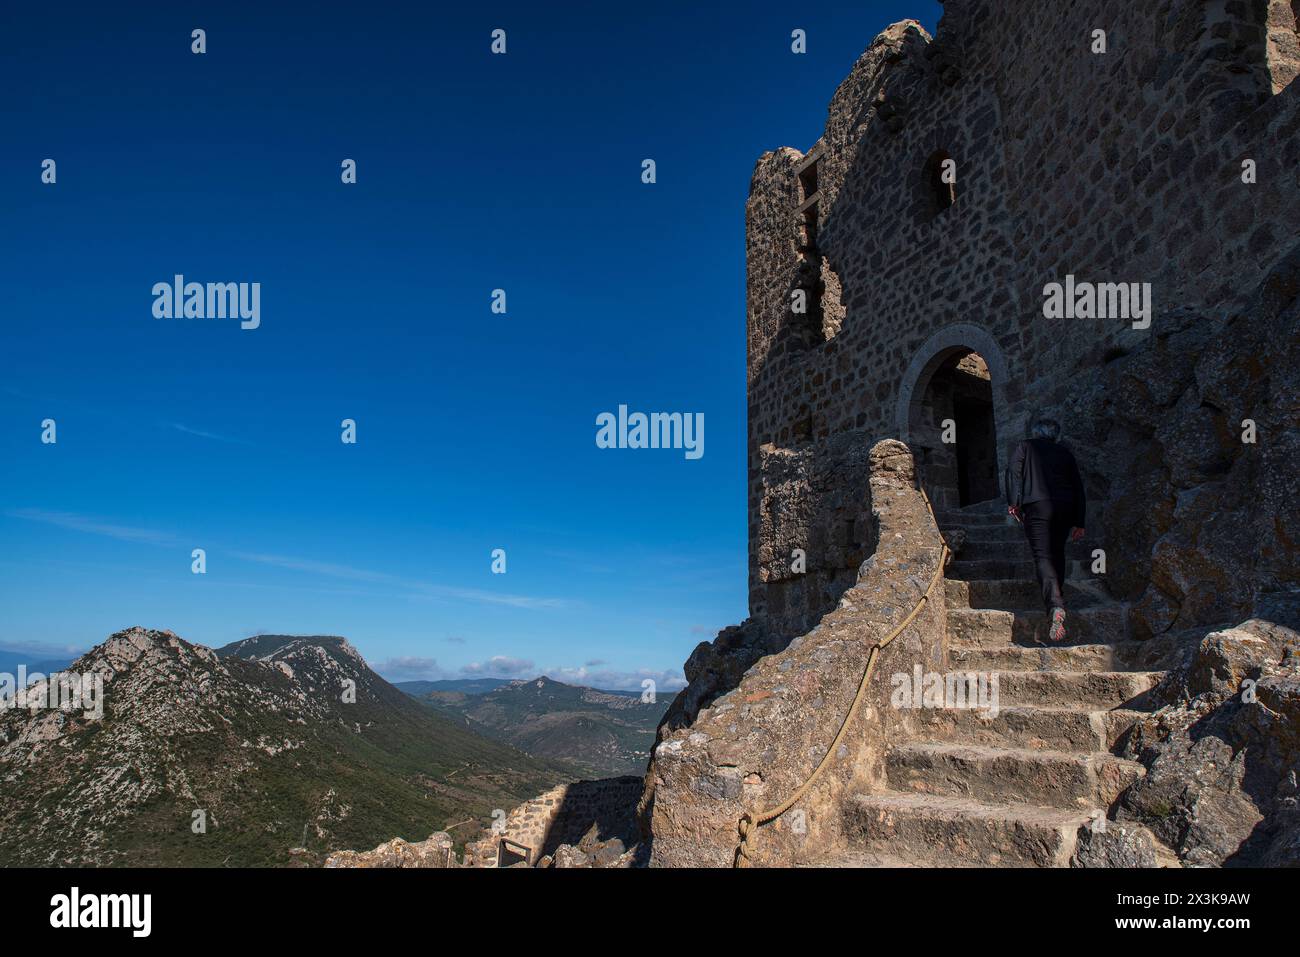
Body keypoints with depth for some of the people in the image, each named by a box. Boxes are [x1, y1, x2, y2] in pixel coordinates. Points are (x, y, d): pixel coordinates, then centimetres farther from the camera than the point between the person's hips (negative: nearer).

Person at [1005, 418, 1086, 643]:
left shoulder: (1025, 447, 13)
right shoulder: (1064, 452, 19)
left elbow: (1013, 472, -3)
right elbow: (1078, 487, 15)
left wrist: (1013, 503, -4)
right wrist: (1079, 522, 15)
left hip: (1037, 506, -4)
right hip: (1066, 507, 4)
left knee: (1043, 557, -10)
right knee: (1057, 553, 22)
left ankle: (1055, 606, -28)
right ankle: (1057, 597, 28)